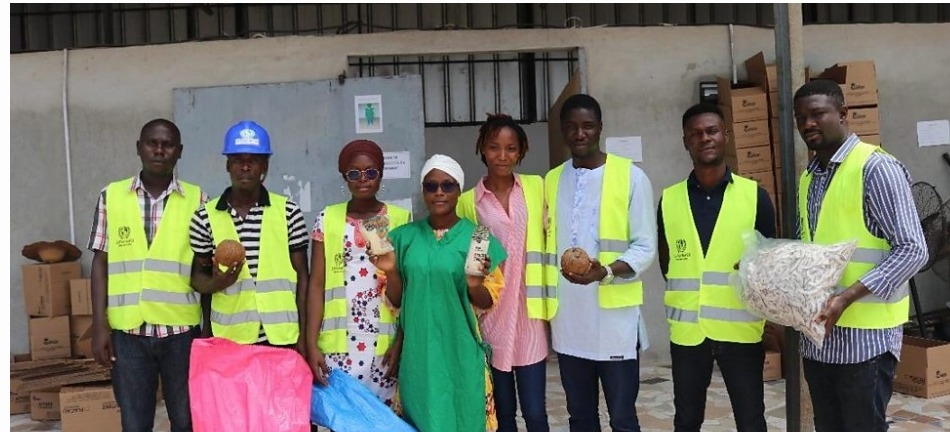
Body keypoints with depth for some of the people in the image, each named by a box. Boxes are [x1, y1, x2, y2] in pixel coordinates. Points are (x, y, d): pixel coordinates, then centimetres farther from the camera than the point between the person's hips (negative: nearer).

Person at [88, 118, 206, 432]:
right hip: (127, 330, 1)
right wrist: (99, 324, -1)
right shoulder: (111, 196, 5)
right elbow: (101, 262, 5)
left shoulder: (196, 199, 2)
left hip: (182, 329, -1)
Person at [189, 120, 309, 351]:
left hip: (281, 337, 0)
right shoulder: (205, 217, 2)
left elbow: (301, 276, 3)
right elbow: (197, 276, 9)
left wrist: (303, 334, 0)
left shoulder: (289, 212, 0)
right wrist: (217, 282, -13)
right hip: (228, 338, 0)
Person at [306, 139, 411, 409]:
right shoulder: (328, 219, 4)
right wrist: (311, 344, -4)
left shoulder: (400, 219, 2)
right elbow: (316, 285, 3)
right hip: (338, 343, 1)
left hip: (385, 343, 0)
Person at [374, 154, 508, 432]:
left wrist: (474, 285, -20)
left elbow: (486, 302, 0)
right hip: (417, 353, 2)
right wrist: (391, 271, -11)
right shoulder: (404, 237, 3)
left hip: (460, 354, -2)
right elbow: (396, 300, 7)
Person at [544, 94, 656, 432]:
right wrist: (548, 306, 7)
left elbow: (645, 248, -6)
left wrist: (603, 272, -23)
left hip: (615, 317, -4)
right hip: (568, 318, 4)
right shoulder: (552, 181, 10)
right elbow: (548, 247, 13)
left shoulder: (631, 177, -3)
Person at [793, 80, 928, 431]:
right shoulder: (807, 177, 12)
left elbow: (912, 250, -16)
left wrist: (848, 296, -23)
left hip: (865, 334, -7)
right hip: (817, 332, 7)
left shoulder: (876, 167, -11)